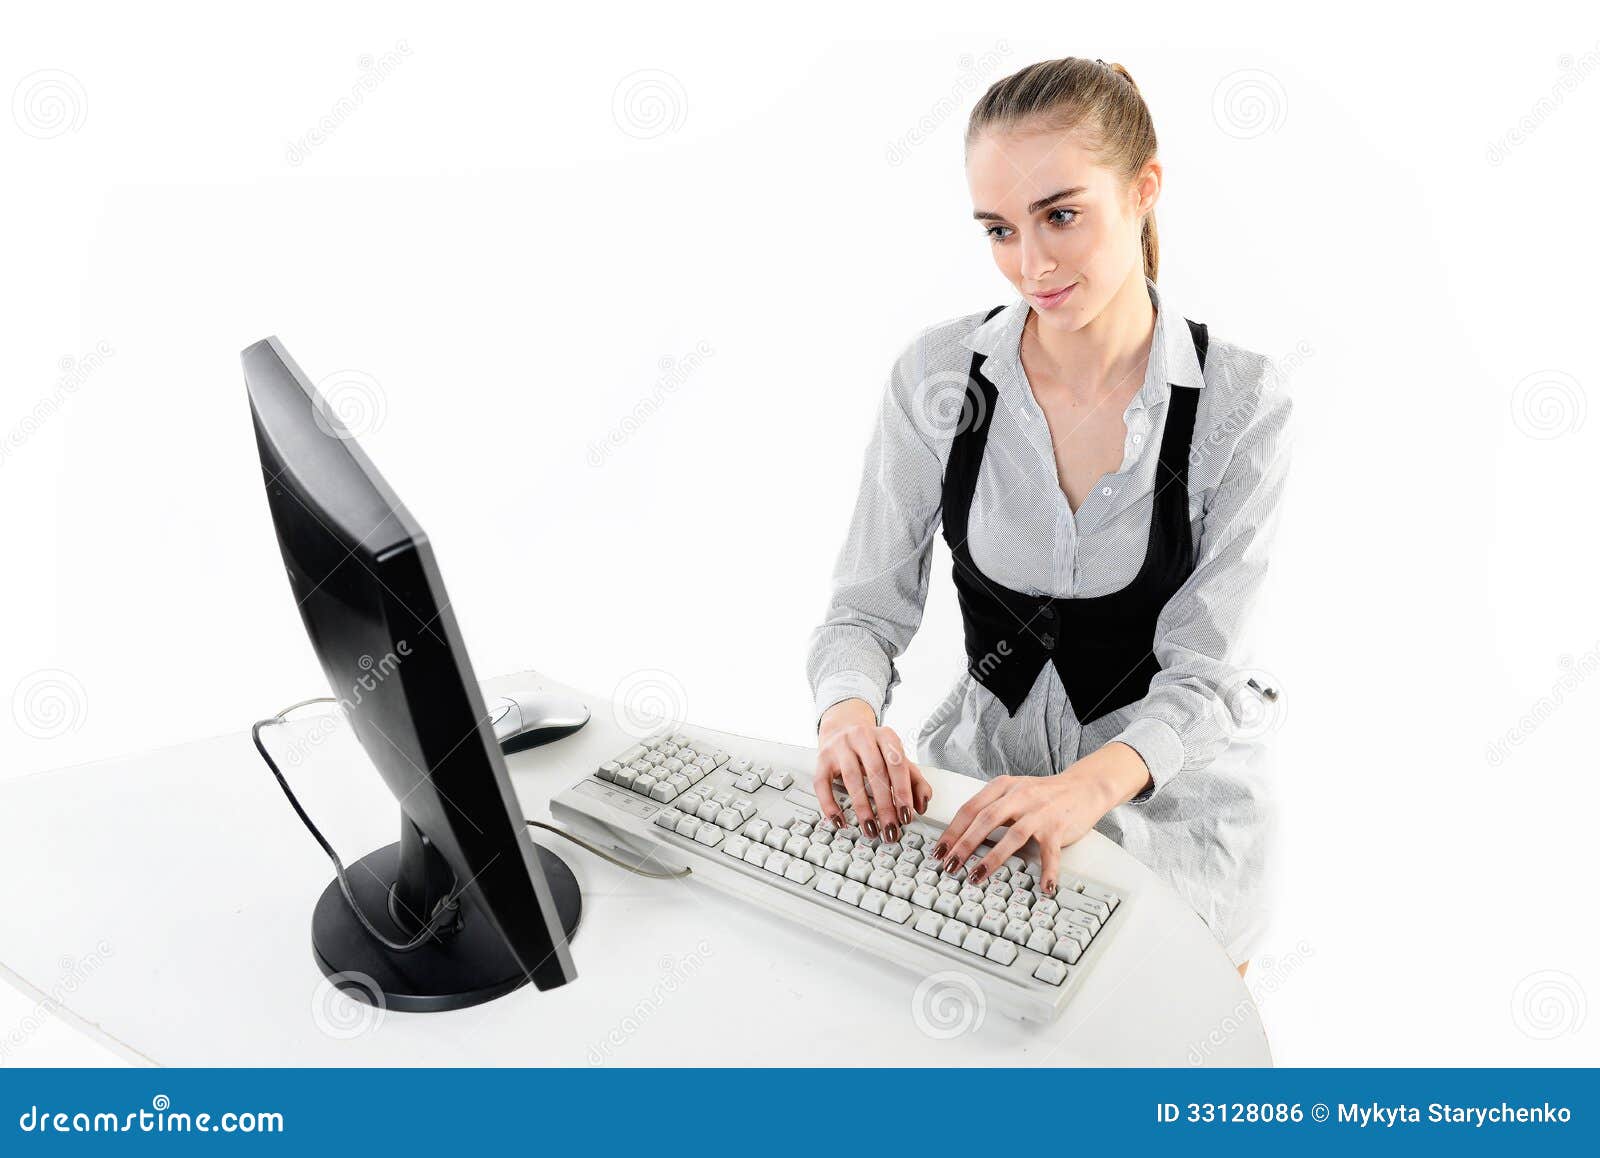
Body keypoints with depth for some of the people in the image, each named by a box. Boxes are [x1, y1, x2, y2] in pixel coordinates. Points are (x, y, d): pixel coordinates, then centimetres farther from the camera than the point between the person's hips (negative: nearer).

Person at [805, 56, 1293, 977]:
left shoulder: (1243, 402, -12)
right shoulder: (938, 375, -8)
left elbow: (1200, 673, -15)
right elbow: (866, 609, -7)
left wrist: (1083, 787, -34)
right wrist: (849, 711, -29)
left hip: (1175, 790, -1)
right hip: (986, 765, 2)